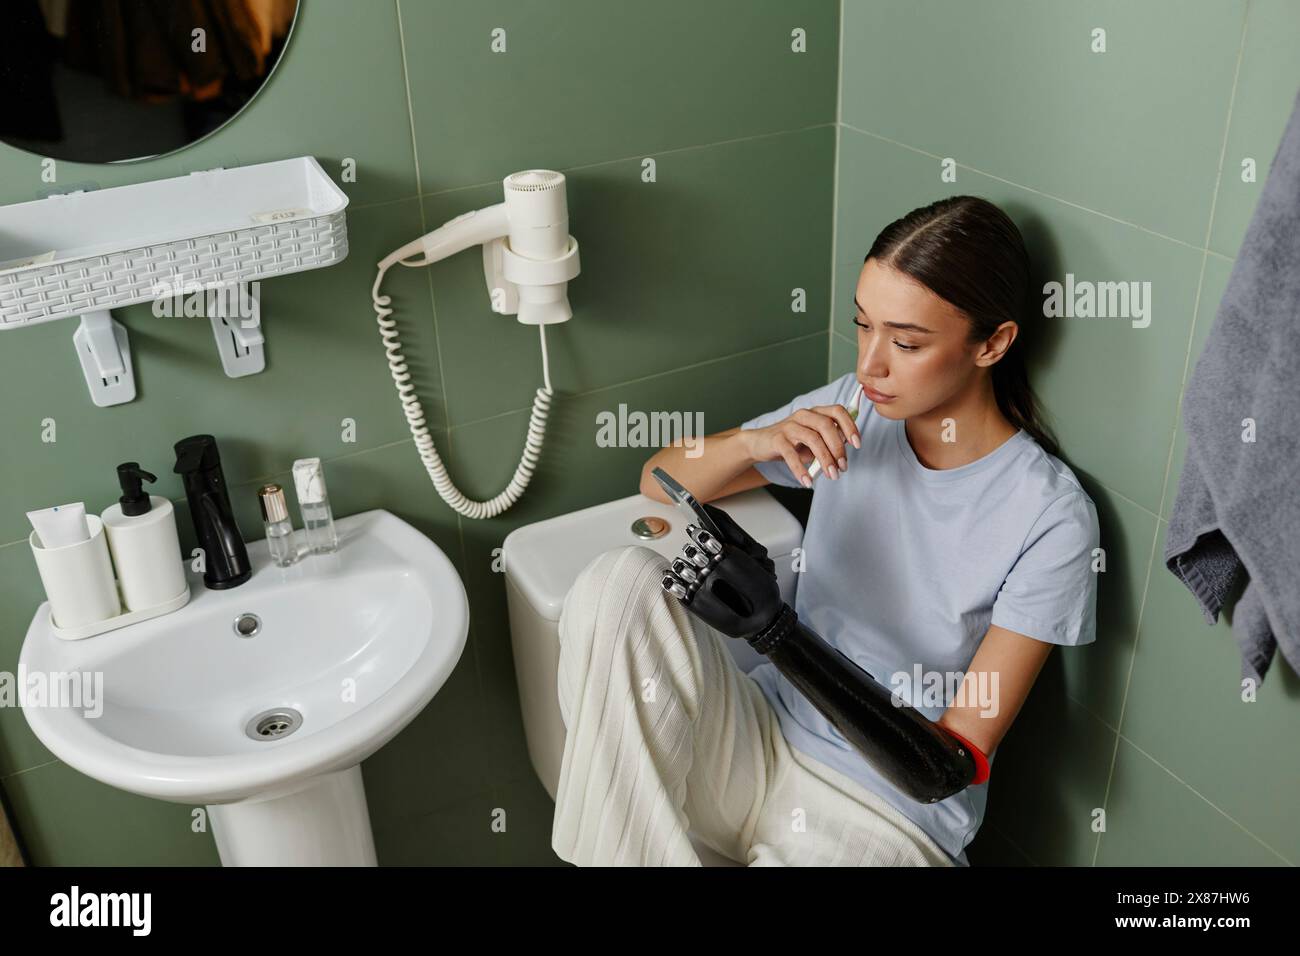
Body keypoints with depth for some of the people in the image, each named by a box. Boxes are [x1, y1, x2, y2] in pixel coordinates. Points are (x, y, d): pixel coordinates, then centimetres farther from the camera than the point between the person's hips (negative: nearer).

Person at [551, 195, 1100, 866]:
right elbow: (659, 483, 7)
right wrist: (752, 441, -17)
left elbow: (959, 753, -15)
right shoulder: (848, 413, -1)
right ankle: (633, 850, -15)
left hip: (886, 810, -4)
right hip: (769, 731, 5)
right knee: (620, 581, -23)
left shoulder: (1051, 518, -15)